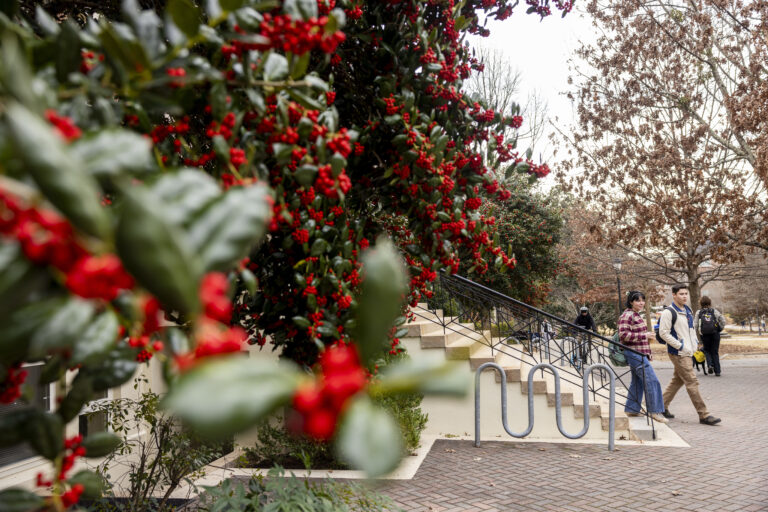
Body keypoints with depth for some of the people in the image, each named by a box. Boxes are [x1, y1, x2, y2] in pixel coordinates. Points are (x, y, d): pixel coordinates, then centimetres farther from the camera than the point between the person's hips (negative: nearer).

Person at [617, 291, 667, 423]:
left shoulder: (637, 315, 19)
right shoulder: (627, 315, -13)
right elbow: (623, 335, -23)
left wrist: (648, 353, 24)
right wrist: (644, 335, -21)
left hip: (640, 354, 10)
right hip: (634, 353, -10)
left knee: (637, 382, 13)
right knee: (652, 381, -10)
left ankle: (631, 409, 19)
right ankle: (655, 411, -4)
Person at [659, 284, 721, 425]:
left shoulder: (688, 311, 14)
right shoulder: (668, 312, -13)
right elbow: (663, 333, -17)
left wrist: (695, 344, 13)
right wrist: (680, 346, -19)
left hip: (688, 352, 9)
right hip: (679, 354, -9)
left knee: (677, 380, 15)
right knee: (692, 382, -8)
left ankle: (662, 406, 26)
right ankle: (704, 415, -4)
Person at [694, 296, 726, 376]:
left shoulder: (698, 312, 1)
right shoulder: (714, 311, 2)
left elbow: (695, 325, -4)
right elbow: (723, 320, -5)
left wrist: (696, 334, 5)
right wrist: (720, 328, 9)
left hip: (704, 335, -1)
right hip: (715, 334, 1)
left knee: (707, 350, 19)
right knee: (715, 352, 10)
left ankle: (710, 365, -5)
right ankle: (717, 371, 9)